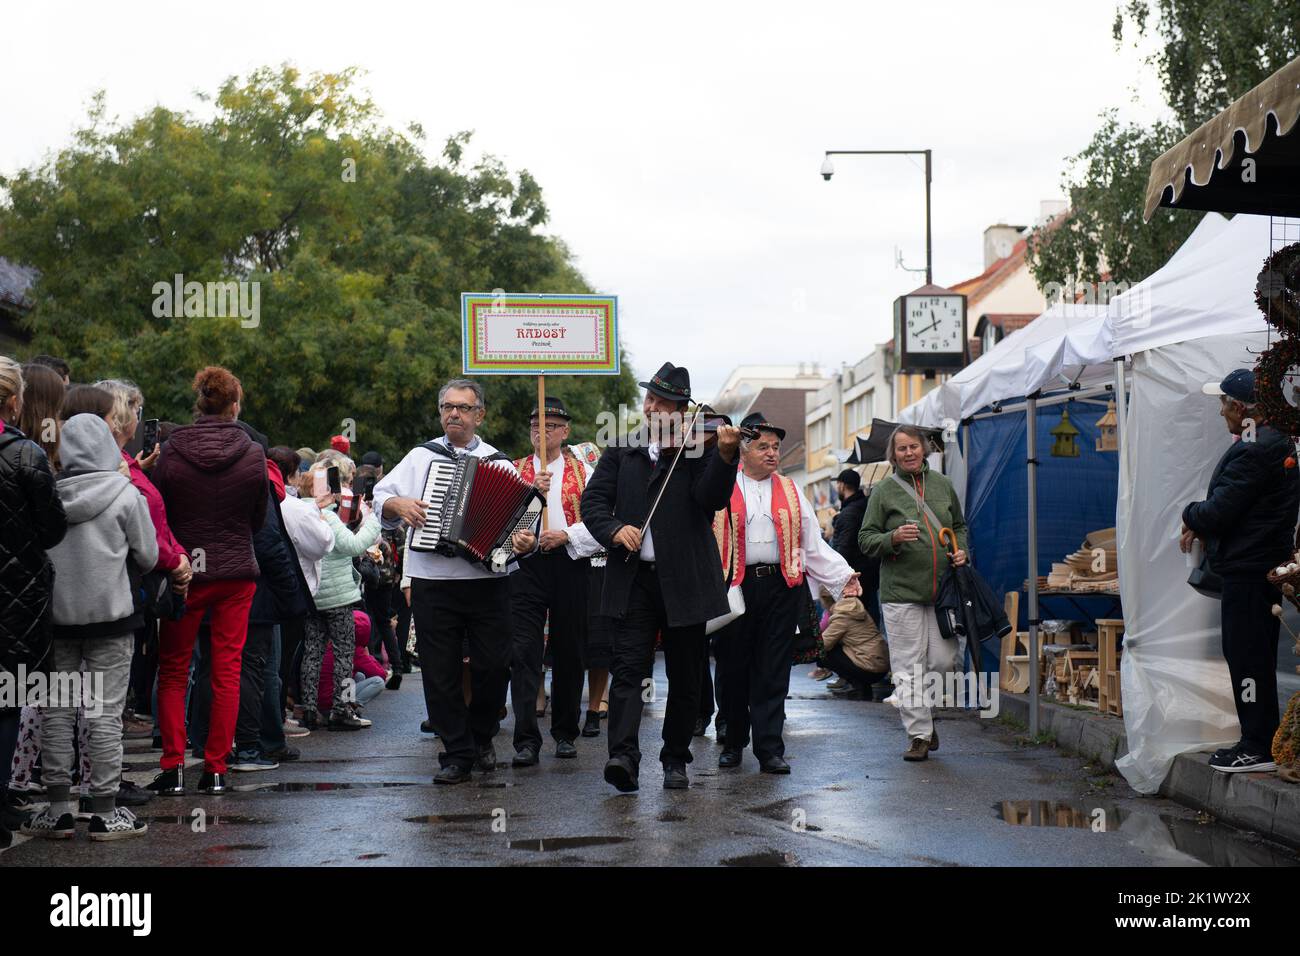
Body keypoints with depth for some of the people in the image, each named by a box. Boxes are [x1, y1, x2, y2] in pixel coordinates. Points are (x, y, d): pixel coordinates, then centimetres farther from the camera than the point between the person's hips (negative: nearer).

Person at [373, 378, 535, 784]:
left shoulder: (499, 463, 11)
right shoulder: (421, 457, 13)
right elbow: (380, 497, 9)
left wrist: (524, 541, -16)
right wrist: (398, 504, -12)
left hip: (487, 580, 0)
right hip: (432, 583, 0)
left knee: (493, 666, 1)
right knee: (440, 671, 1)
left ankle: (482, 739, 24)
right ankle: (457, 755, 9)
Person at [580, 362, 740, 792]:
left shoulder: (698, 449, 1)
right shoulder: (622, 450, 9)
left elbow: (712, 498, -14)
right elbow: (593, 500, 8)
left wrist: (725, 455, -31)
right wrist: (614, 529, -11)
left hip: (684, 579, -1)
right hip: (633, 579, 1)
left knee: (684, 677, 7)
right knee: (629, 668, -11)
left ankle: (675, 760, 19)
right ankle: (624, 756, -20)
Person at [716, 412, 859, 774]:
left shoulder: (790, 492, 16)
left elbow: (813, 544, 16)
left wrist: (843, 576, 6)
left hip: (782, 588, 2)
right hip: (735, 588, -2)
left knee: (773, 672, 0)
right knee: (734, 669, 5)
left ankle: (770, 750, 2)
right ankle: (733, 744, 20)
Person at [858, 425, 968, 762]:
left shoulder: (942, 484, 12)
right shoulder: (884, 491, 1)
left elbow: (959, 525, 25)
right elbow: (866, 540, 1)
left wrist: (961, 550, 6)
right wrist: (893, 538, -17)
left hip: (942, 590, 3)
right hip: (901, 592, -3)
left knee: (944, 661, -1)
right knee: (908, 667, -3)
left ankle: (924, 711, 26)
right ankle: (919, 735, 5)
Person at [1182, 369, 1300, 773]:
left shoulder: (1254, 451, -20)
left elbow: (1218, 511, -19)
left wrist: (1190, 515, 1)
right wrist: (1201, 526, 8)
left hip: (1248, 572, -11)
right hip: (1264, 567, 11)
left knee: (1248, 657, -6)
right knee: (1250, 656, 16)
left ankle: (1259, 748, -2)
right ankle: (1258, 741, 22)